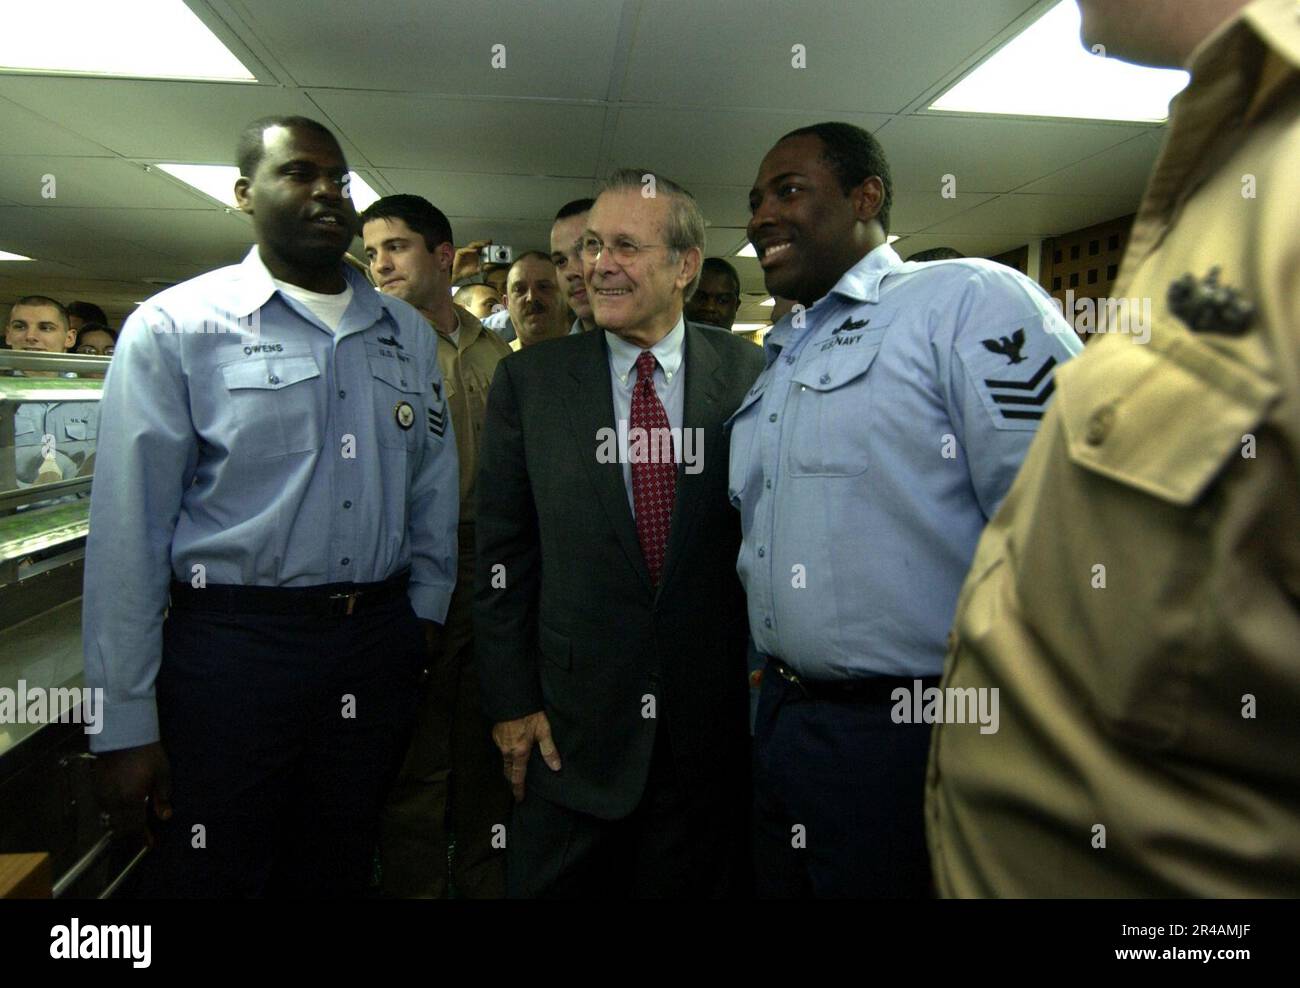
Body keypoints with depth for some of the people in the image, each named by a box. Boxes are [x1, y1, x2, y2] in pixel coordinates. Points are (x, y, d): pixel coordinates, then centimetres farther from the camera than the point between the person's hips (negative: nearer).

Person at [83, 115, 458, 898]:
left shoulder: (408, 334, 8)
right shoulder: (174, 327, -4)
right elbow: (129, 530, -7)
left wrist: (423, 618, 6)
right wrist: (127, 723, -7)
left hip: (381, 643, 4)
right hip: (230, 646, -3)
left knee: (341, 870, 19)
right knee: (209, 874, 11)